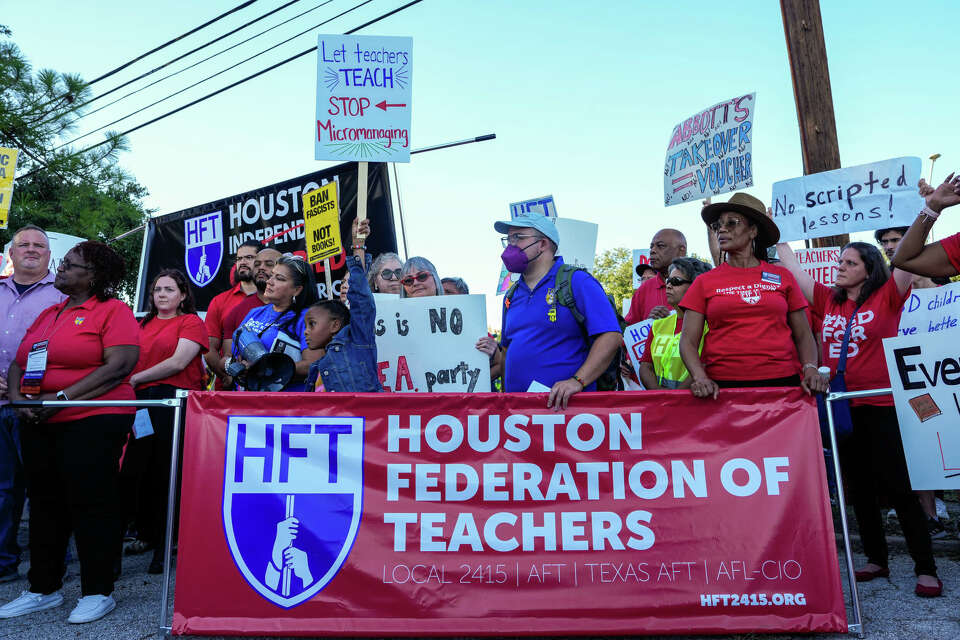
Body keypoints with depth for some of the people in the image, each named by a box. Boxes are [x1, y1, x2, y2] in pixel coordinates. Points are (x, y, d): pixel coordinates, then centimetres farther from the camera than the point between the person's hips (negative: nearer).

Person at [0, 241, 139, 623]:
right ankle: (43, 589, 27)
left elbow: (119, 366, -17)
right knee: (45, 505, 13)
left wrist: (61, 398, -18)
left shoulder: (113, 310, -5)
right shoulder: (47, 315, 18)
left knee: (92, 506, -2)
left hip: (93, 422, -7)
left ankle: (98, 592, 10)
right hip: (40, 425, 7)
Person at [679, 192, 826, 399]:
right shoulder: (704, 282, 7)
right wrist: (701, 378, -15)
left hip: (782, 381, 1)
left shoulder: (782, 277, 11)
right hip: (723, 385, -1)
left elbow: (803, 335, 13)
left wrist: (810, 369, -4)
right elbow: (688, 340, 1)